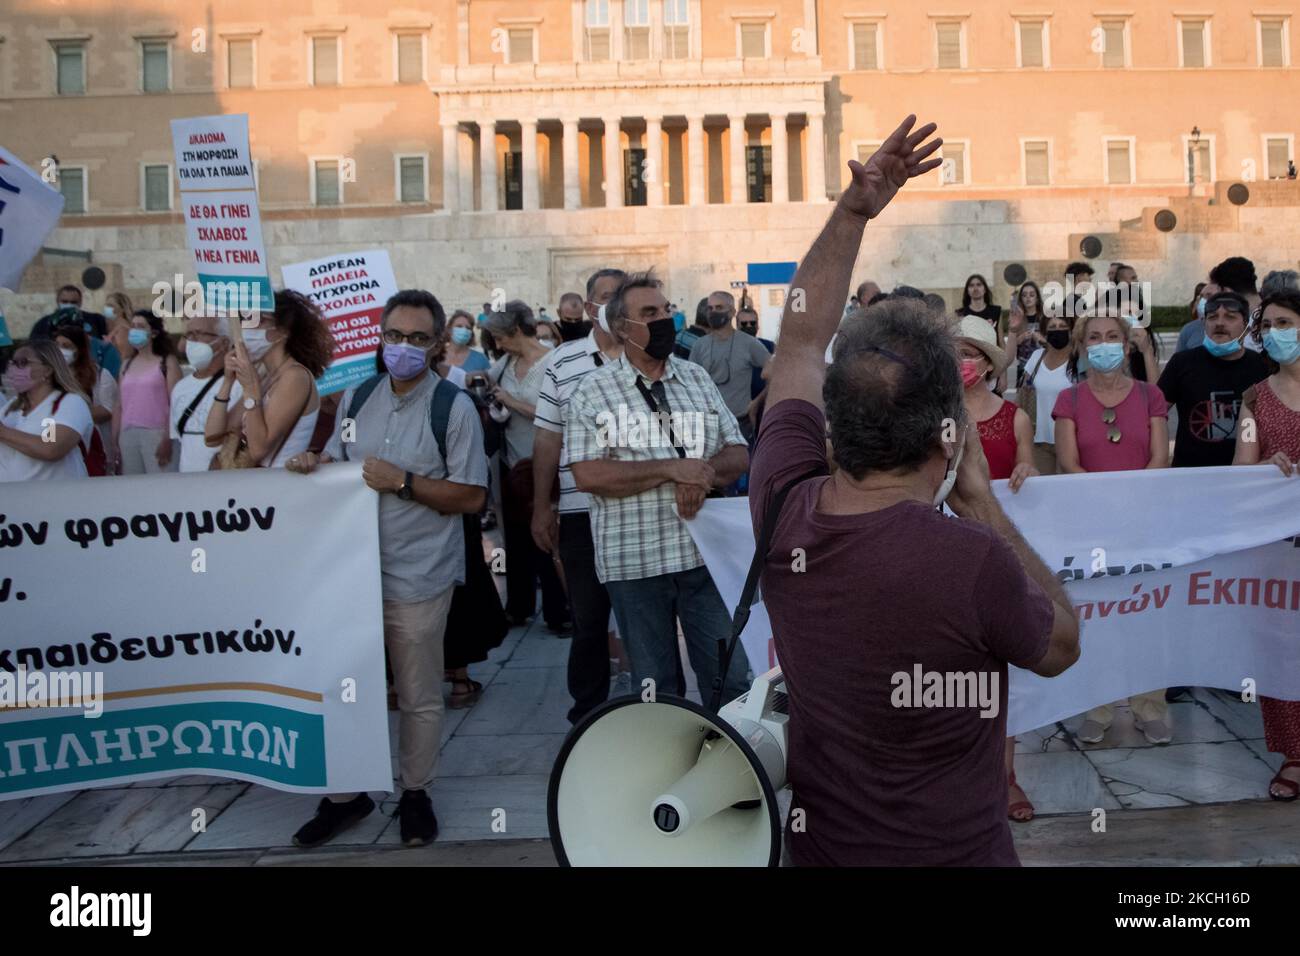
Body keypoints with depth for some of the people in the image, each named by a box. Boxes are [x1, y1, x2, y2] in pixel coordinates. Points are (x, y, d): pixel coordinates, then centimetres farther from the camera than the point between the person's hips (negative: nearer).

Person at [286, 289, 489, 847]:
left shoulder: (454, 407, -8)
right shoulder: (358, 395, 8)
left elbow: (471, 497, -11)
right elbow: (338, 462, 19)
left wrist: (403, 482, -20)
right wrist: (312, 464, -4)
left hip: (417, 579, -4)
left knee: (418, 698, 10)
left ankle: (415, 792, 29)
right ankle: (346, 794, 30)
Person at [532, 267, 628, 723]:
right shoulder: (563, 361, 5)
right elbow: (547, 439, 6)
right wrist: (541, 507, 4)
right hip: (581, 511, 1)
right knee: (588, 619, 10)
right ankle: (586, 716, 24)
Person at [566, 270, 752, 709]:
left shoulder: (697, 379, 10)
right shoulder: (594, 391, -2)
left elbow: (738, 454, 8)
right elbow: (588, 475, -12)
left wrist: (704, 473, -15)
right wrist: (672, 468, -18)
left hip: (705, 552, 3)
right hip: (633, 560, -2)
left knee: (732, 680, 7)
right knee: (657, 687, 11)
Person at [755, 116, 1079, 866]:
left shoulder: (782, 505, -19)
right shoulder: (974, 561, -33)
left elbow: (802, 339, -1)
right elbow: (1063, 647, -8)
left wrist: (854, 211, 2)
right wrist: (981, 496, -8)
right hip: (954, 851, -5)